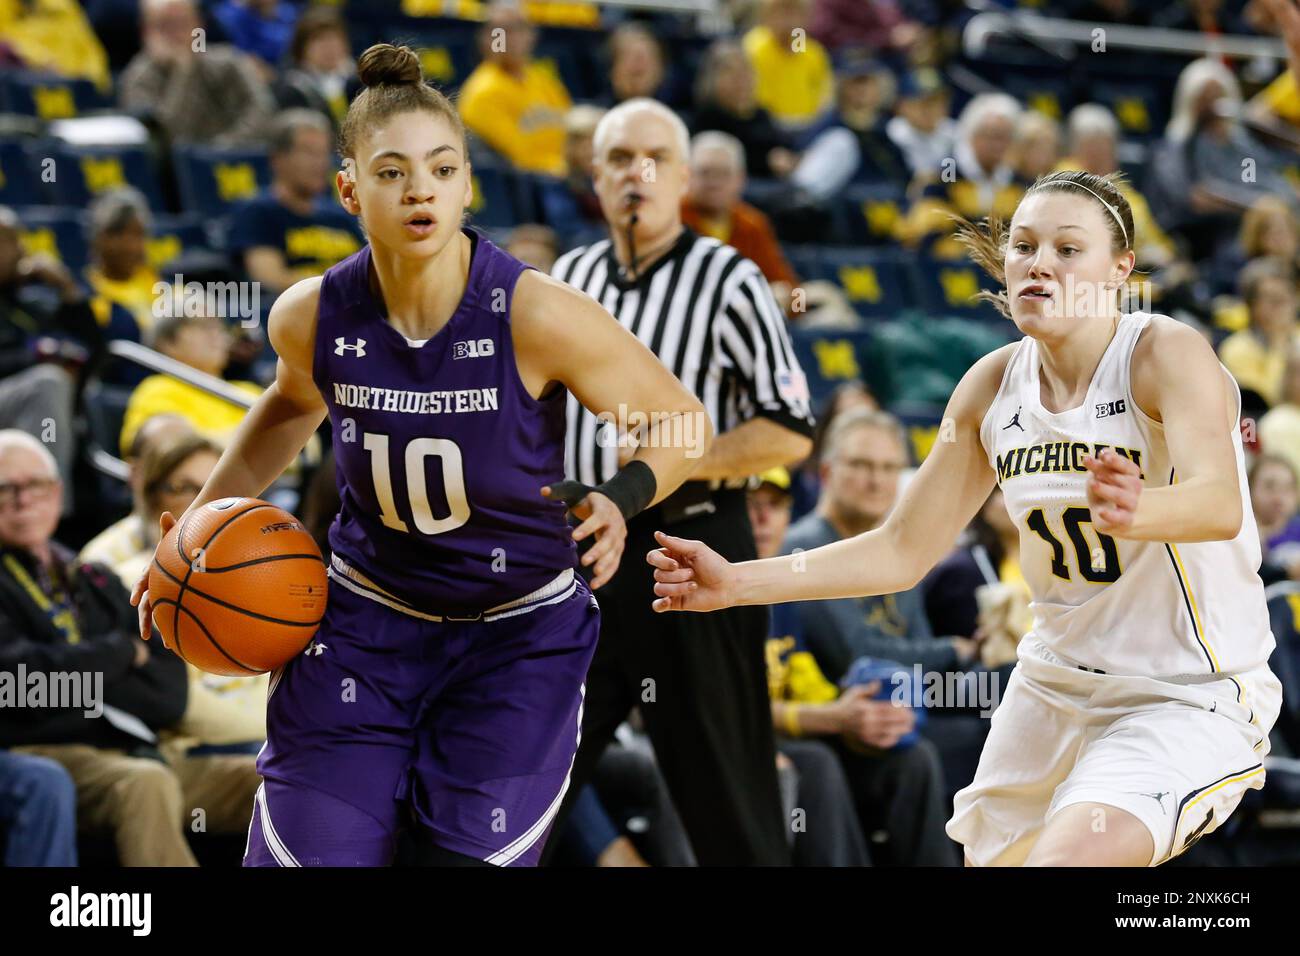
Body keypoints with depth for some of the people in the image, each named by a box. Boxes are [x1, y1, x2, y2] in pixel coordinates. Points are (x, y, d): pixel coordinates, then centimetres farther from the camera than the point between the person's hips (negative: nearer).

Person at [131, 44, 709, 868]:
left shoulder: (535, 315, -23)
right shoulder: (311, 319, -12)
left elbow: (680, 421, -10)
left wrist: (621, 499, -29)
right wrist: (207, 517, 5)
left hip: (519, 637, -2)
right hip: (365, 621, 2)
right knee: (302, 854, -2)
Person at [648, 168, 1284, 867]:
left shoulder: (1165, 354, -18)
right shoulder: (993, 386, -1)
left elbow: (1221, 505, -37)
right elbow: (903, 549, 5)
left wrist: (1138, 512, -59)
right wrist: (738, 583, -5)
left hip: (1191, 698, -7)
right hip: (1056, 679, 7)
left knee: (1068, 859, -28)